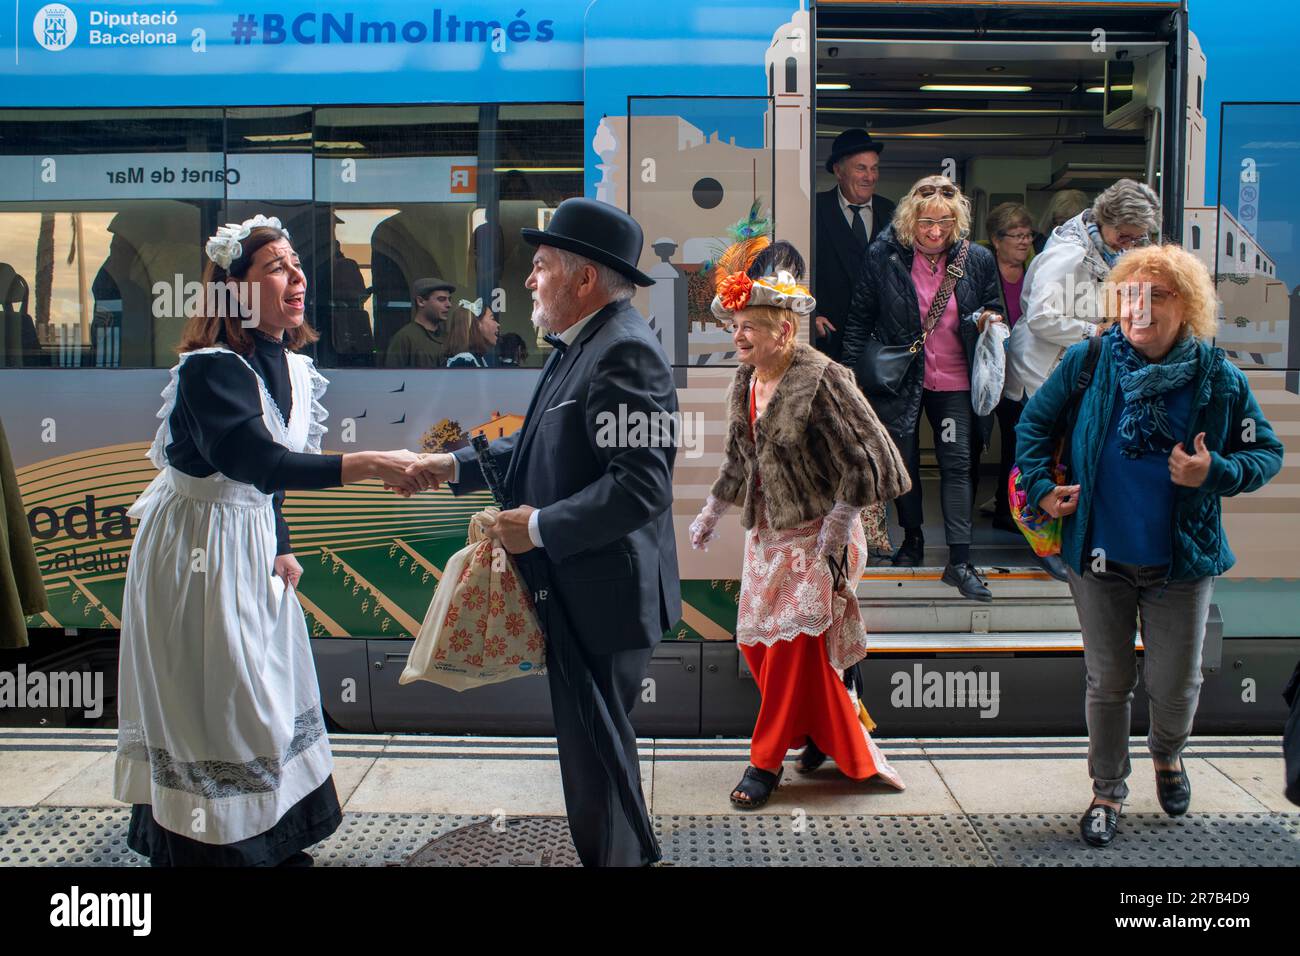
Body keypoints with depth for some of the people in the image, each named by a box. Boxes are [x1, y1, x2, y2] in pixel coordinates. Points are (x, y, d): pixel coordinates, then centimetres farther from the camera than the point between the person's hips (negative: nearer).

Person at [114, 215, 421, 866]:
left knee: (265, 688, 15)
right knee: (210, 702, 2)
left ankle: (274, 840, 30)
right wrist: (369, 465, -39)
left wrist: (281, 548, 9)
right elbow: (259, 462, -36)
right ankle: (214, 845, 19)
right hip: (197, 549, -8)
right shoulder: (209, 369, -23)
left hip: (253, 543, 8)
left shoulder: (291, 365, 2)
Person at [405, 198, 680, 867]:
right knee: (592, 743, 23)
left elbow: (641, 486, -28)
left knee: (596, 753, 4)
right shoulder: (579, 345, 9)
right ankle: (632, 851, 40)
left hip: (602, 594, -10)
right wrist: (458, 466, 12)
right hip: (576, 586, 10)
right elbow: (544, 443, 19)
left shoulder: (624, 352, -22)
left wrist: (539, 528, -22)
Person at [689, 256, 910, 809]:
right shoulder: (745, 382, 5)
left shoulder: (820, 380, -19)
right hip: (766, 535, 8)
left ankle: (766, 761, 11)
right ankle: (823, 736, 29)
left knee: (796, 644, -5)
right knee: (756, 641, 10)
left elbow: (864, 464, -18)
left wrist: (832, 538, -18)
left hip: (816, 535, -8)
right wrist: (711, 515, 23)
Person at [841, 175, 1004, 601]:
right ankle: (912, 539, 33)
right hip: (899, 378, 0)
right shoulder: (883, 256, -7)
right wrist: (853, 371, -4)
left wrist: (986, 319, -12)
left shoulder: (977, 260, -4)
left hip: (954, 380, 0)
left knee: (957, 464, -4)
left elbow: (992, 308, 12)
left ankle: (959, 561, -1)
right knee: (904, 460, 12)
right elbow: (860, 318, -1)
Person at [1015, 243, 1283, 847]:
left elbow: (1267, 453, 3)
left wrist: (1215, 473, -16)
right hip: (1100, 557, 0)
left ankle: (1167, 753, 45)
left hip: (1181, 561, 0)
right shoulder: (1088, 362, -6)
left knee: (1175, 685, 9)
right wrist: (1040, 487, -2)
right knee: (1107, 683, 11)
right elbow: (1034, 420, 8)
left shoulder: (1219, 379, -6)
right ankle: (1107, 792, 31)